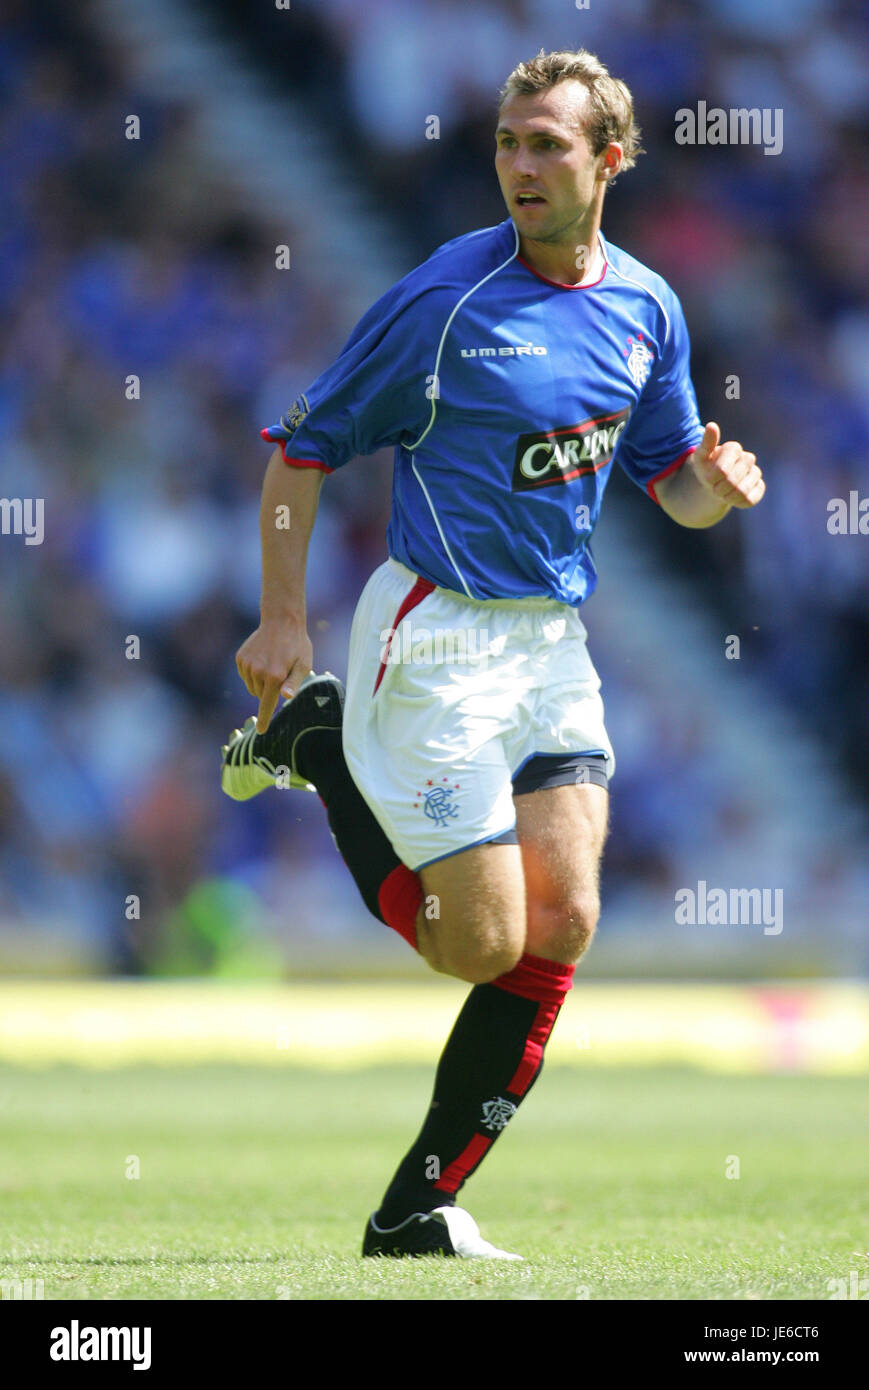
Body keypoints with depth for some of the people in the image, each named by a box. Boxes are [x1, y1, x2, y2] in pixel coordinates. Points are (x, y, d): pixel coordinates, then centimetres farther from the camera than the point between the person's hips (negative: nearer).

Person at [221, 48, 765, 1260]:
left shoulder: (646, 308, 6)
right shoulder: (444, 295, -11)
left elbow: (670, 477, 17)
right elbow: (305, 445, -4)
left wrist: (718, 482, -8)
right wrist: (282, 619, -10)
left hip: (554, 645, 6)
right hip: (437, 636, -6)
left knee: (561, 926, -5)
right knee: (483, 942, -8)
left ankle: (421, 1208, 4)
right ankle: (322, 746, 15)